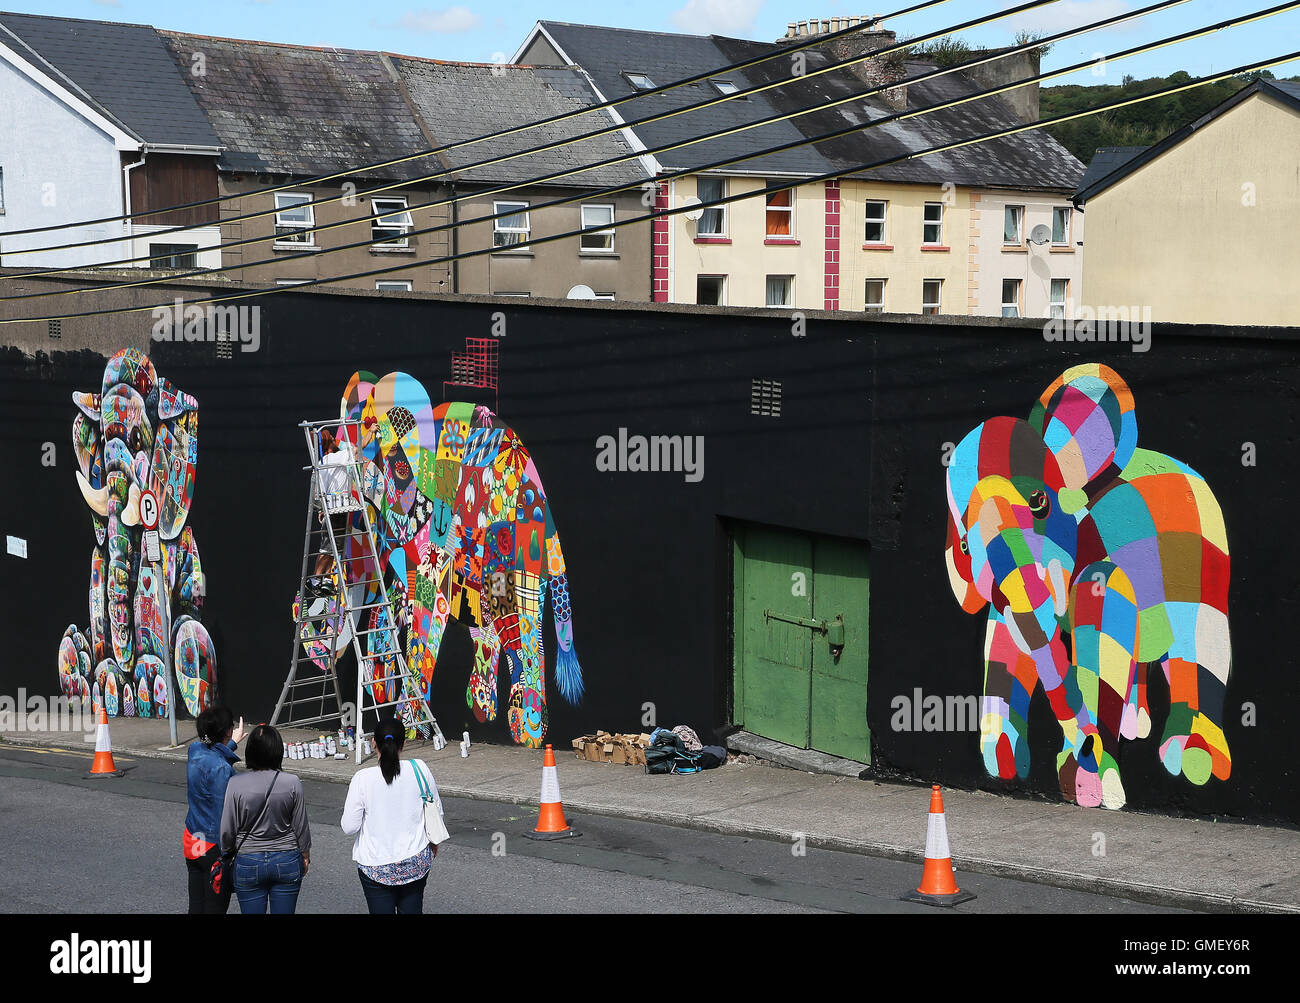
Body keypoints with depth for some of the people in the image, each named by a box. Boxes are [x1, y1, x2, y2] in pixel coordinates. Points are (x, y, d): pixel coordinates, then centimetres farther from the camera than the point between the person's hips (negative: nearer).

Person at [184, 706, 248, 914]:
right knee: (215, 907, 3)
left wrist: (232, 743, 46)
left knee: (196, 906, 16)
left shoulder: (195, 750, 1)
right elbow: (222, 816, -22)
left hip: (191, 840, 8)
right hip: (212, 848, -8)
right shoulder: (222, 769, -24)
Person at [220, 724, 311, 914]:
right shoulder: (292, 784, -12)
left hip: (248, 864, 0)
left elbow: (227, 831, -6)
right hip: (286, 863, 1)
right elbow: (301, 827, -3)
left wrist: (227, 854, 12)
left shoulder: (236, 785, -13)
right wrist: (306, 856, 13)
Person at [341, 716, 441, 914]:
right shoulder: (419, 769, -9)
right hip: (416, 863, 2)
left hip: (376, 866, -2)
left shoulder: (363, 779, -16)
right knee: (412, 909, 18)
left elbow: (349, 827, -12)